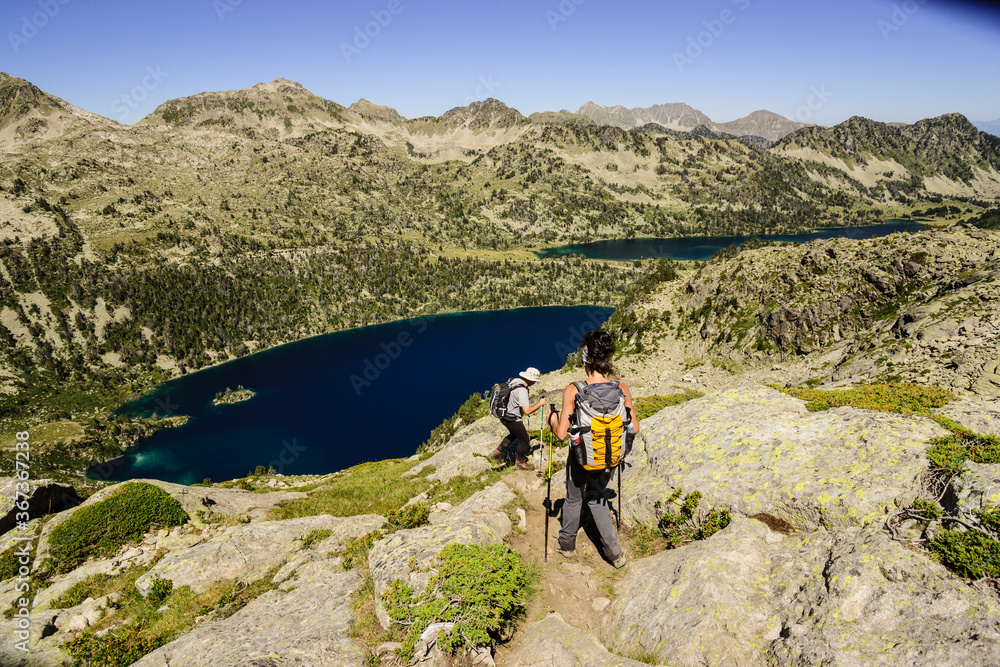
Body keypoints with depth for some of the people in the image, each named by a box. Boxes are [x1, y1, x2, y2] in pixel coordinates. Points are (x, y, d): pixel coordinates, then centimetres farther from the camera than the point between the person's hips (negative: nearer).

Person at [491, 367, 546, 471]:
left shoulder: (514, 380, -2)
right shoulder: (522, 390, -29)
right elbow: (527, 411, -31)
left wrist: (526, 401, 19)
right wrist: (539, 404, -18)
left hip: (503, 415, 9)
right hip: (512, 419, -9)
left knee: (514, 434, 32)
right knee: (524, 441, 9)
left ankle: (497, 453, 38)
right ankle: (520, 462, 28)